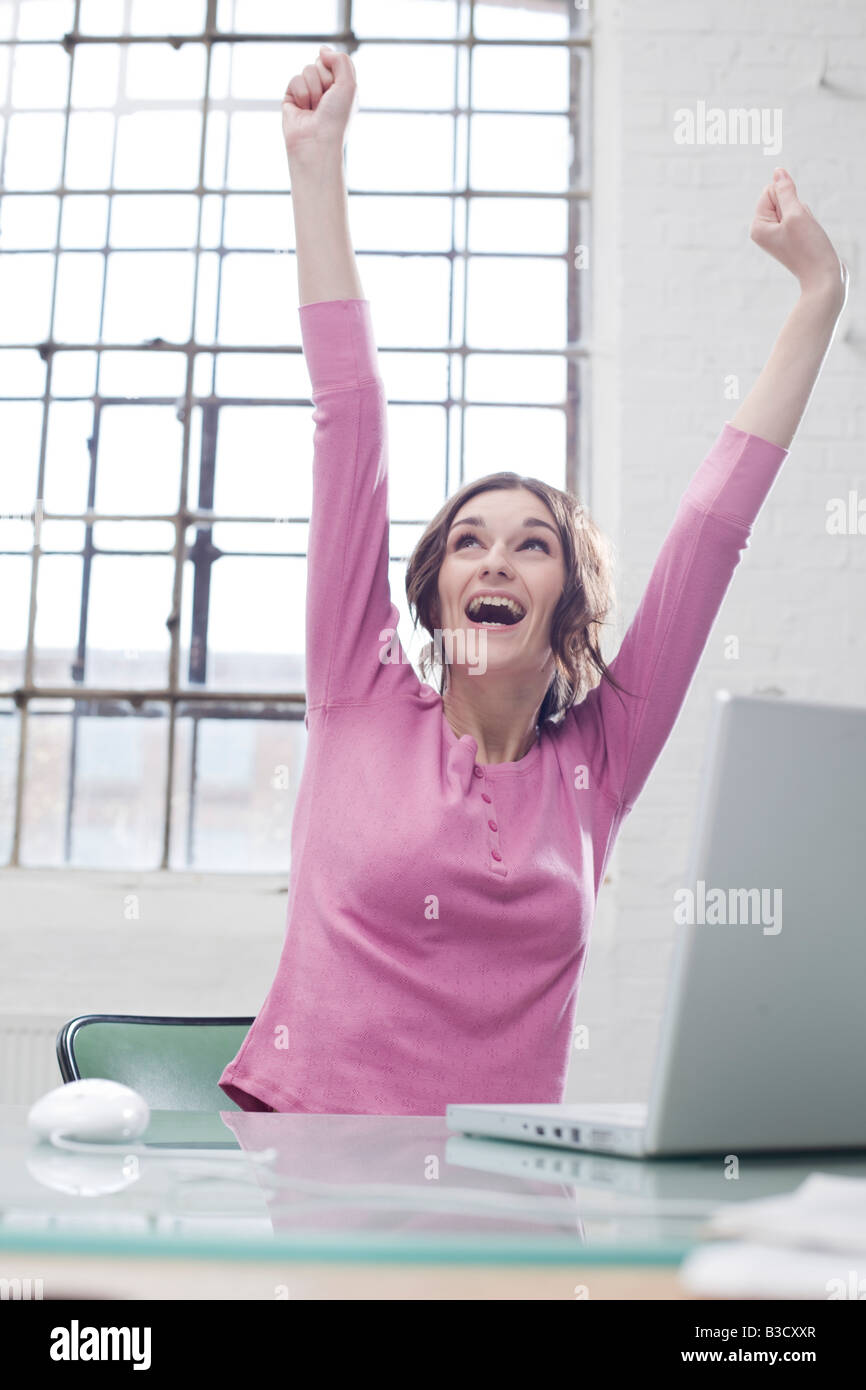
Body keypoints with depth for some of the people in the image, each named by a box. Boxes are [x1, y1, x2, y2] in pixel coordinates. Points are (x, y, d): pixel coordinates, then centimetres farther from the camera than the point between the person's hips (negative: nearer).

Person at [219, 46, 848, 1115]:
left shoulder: (597, 767, 5)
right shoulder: (362, 707, 2)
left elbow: (715, 519, 8)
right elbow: (352, 432, 0)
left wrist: (819, 295, 13)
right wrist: (317, 161, 4)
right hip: (303, 1129, 0)